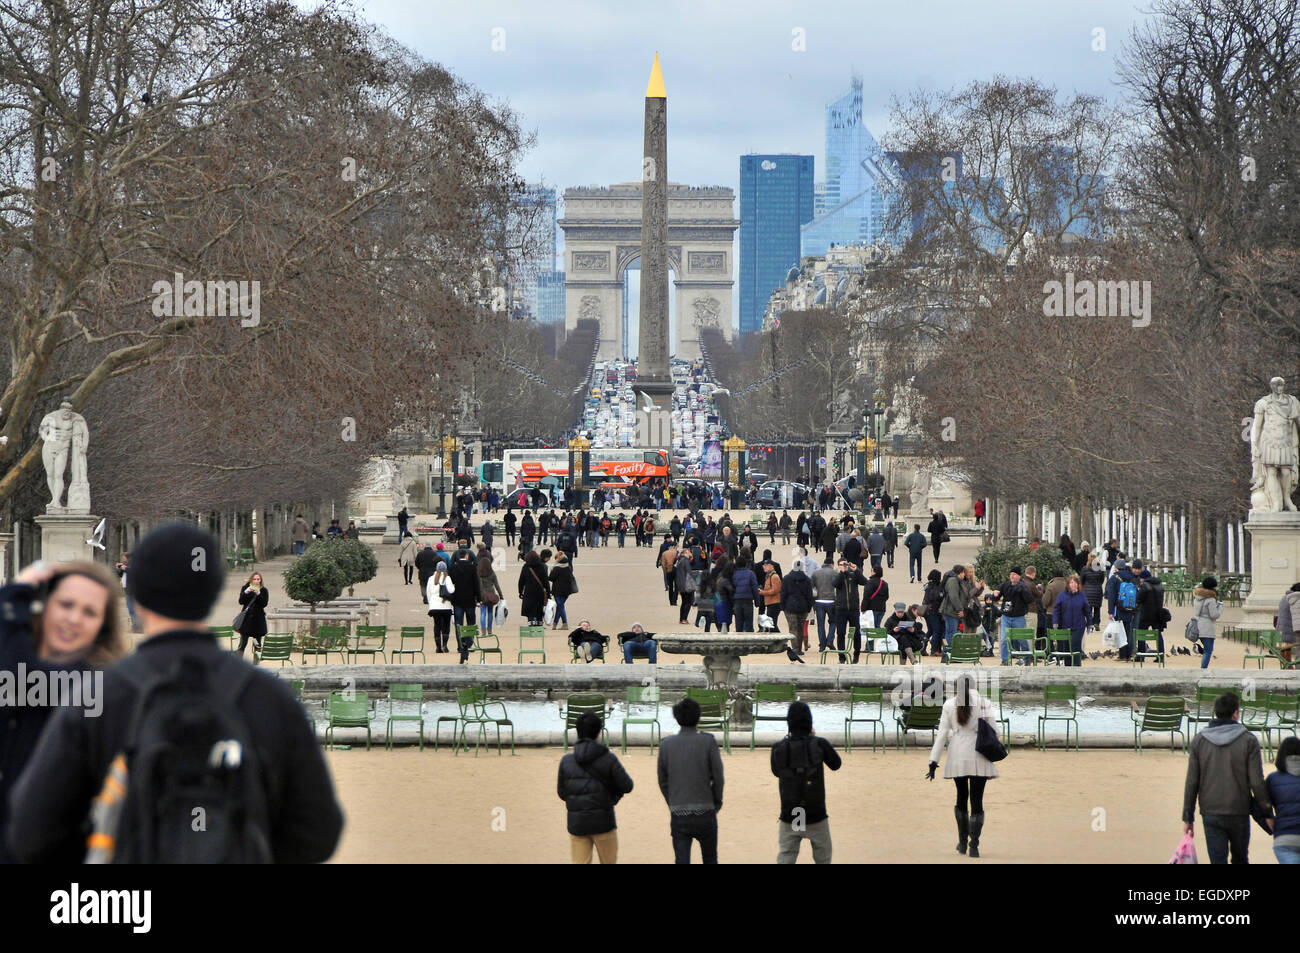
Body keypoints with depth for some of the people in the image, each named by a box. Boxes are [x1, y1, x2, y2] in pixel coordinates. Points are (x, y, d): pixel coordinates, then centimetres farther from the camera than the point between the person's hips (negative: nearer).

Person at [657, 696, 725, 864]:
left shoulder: (666, 745, 1)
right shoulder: (708, 741, -8)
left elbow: (663, 781, 6)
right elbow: (718, 776, -5)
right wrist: (717, 803, 10)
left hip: (678, 817, 1)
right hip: (704, 813, -1)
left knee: (682, 861, 1)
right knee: (710, 859, 17)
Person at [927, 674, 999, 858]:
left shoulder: (949, 704, 2)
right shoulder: (983, 702, 1)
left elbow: (942, 734, 0)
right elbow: (994, 729, 0)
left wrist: (934, 760, 1)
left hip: (957, 757, 1)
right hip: (979, 758, -1)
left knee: (962, 797, 18)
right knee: (977, 801, -1)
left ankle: (962, 842, 24)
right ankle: (974, 846, -11)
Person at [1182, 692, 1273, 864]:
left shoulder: (1199, 740, 0)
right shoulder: (1248, 740, -7)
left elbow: (1191, 783, 0)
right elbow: (1257, 782, -8)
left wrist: (1188, 817, 6)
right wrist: (1267, 813, 3)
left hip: (1210, 815, 1)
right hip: (1239, 813, -1)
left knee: (1218, 861, 0)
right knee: (1240, 859, 18)